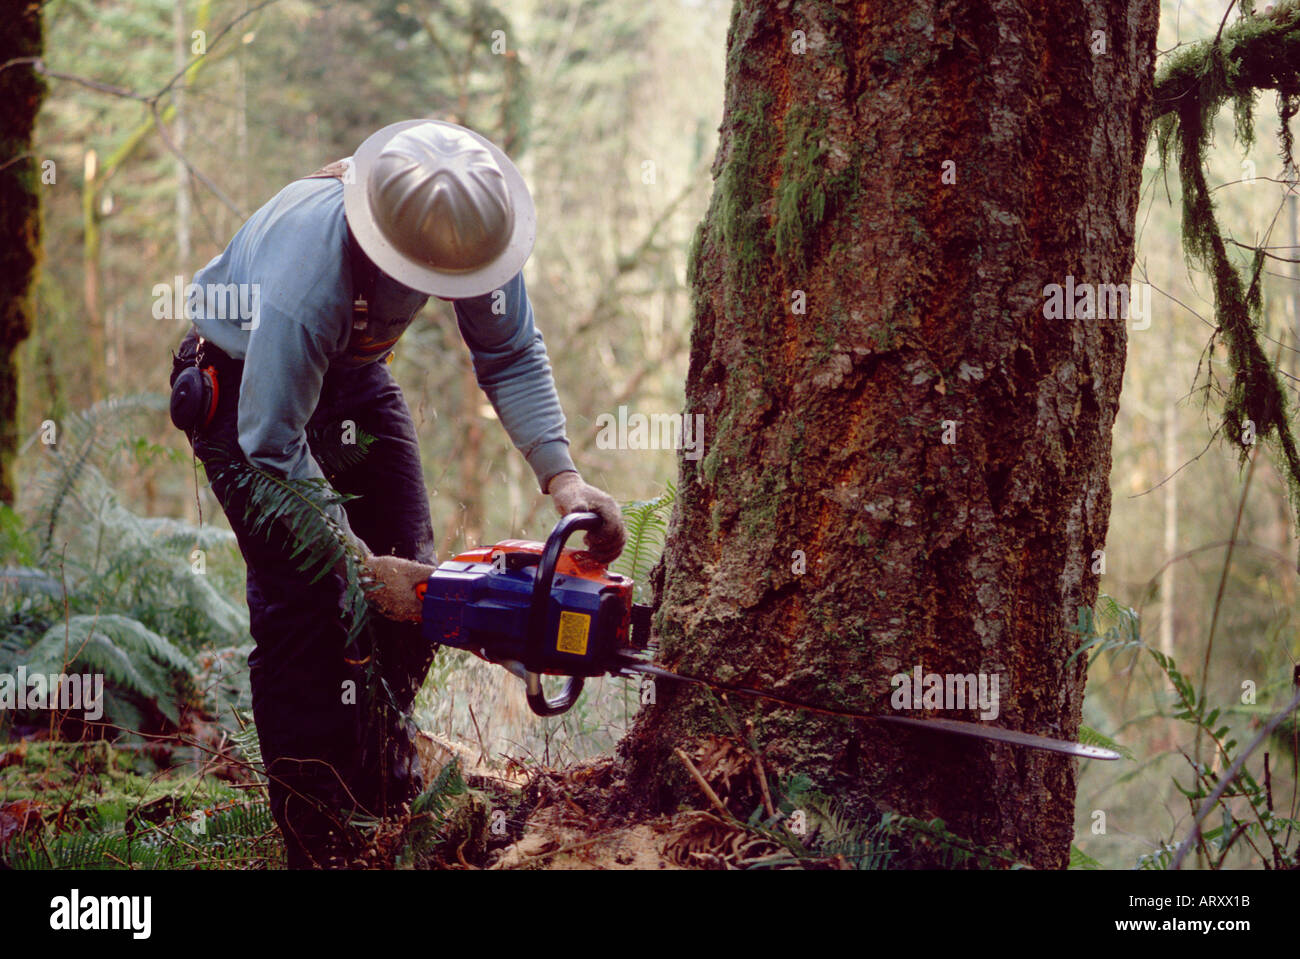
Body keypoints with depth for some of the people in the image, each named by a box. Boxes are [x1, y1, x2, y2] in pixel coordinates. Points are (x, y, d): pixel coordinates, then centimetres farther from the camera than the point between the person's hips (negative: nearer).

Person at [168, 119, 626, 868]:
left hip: (351, 367, 6)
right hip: (247, 382, -6)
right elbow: (275, 448, -35)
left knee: (413, 568, 1)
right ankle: (317, 838, -7)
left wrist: (562, 476, -28)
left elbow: (512, 357, -16)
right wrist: (359, 561, -32)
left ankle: (385, 777, 21)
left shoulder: (472, 224, -27)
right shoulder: (311, 272, -43)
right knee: (303, 591, -15)